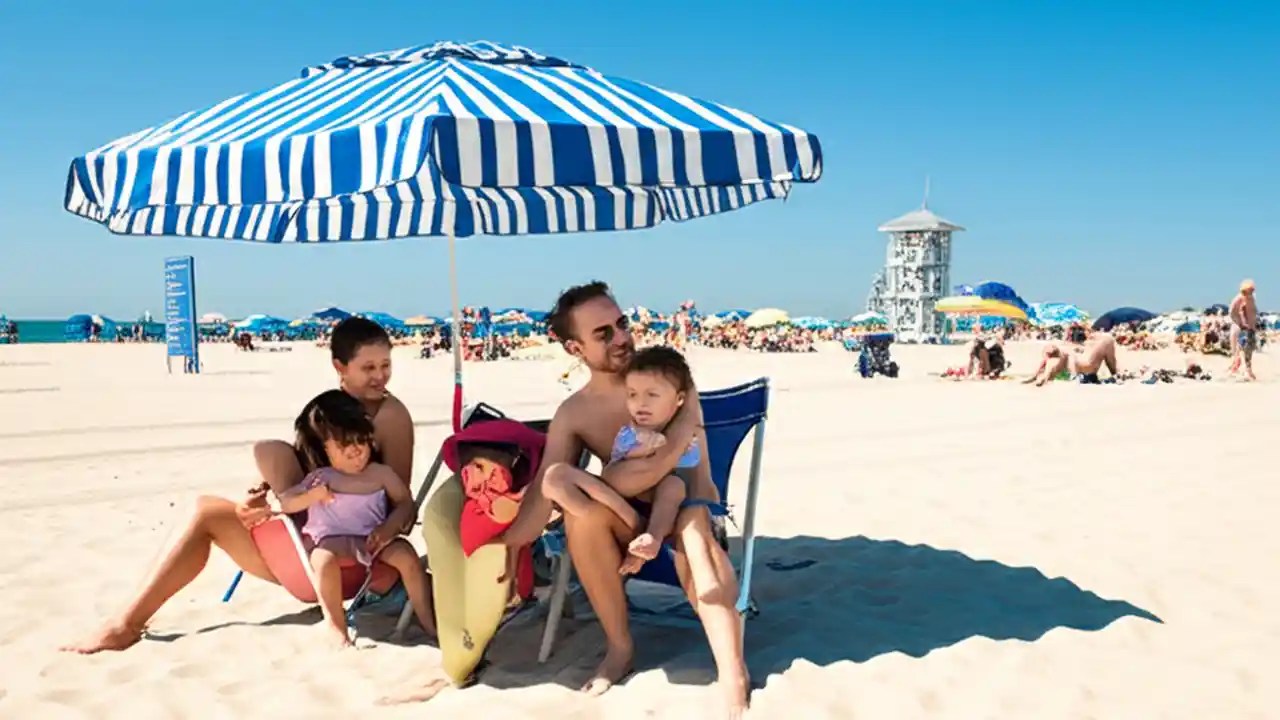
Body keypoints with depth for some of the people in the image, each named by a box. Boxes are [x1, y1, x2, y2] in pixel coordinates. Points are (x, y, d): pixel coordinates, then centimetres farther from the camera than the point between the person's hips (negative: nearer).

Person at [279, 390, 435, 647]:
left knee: (407, 554, -25)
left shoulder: (381, 473, 3)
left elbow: (405, 503, 4)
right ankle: (335, 623, -19)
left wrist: (389, 527, -16)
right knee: (324, 560, -35)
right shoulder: (319, 479, 1)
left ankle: (427, 618, -12)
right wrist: (312, 496, -20)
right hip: (331, 540, -1)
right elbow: (285, 503, 1)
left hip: (373, 537, 2)